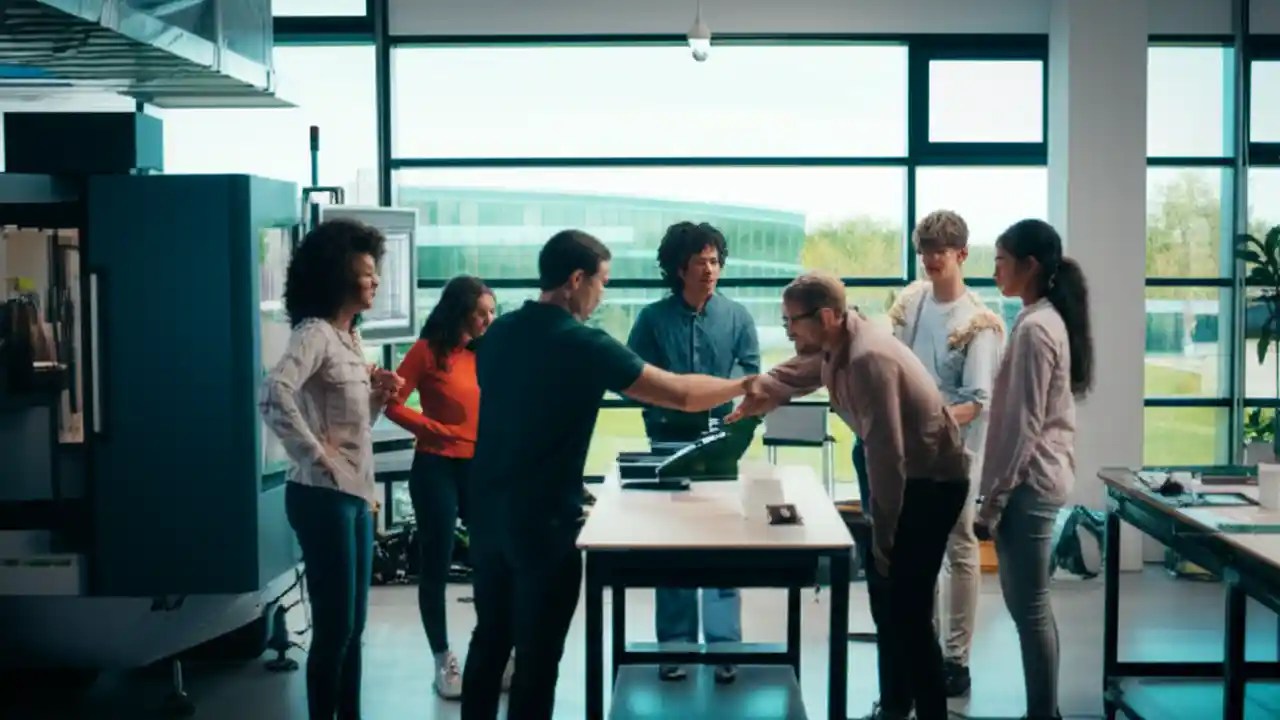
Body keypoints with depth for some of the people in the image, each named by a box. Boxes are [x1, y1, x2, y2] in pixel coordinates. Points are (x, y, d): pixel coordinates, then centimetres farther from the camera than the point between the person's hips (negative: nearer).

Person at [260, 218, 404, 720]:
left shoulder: (350, 338, 15)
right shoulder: (314, 333, -13)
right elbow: (273, 395, -31)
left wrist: (379, 397, 2)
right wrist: (316, 455, -23)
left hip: (356, 494, 9)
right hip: (324, 496, -9)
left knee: (352, 624, 15)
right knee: (333, 625, -2)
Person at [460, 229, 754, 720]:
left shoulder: (498, 333, 6)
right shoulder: (584, 344, -15)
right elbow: (681, 394, -12)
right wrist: (744, 386, 4)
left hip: (489, 512, 7)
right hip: (543, 521, -7)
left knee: (490, 639, 18)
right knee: (537, 654, 3)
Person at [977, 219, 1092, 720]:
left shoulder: (1033, 329, -17)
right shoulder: (1049, 319, 13)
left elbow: (1022, 425, -19)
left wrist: (993, 500, -15)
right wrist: (998, 493, 20)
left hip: (1029, 482, -10)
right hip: (1041, 477, 10)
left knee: (1031, 608, -2)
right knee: (1027, 604, 16)